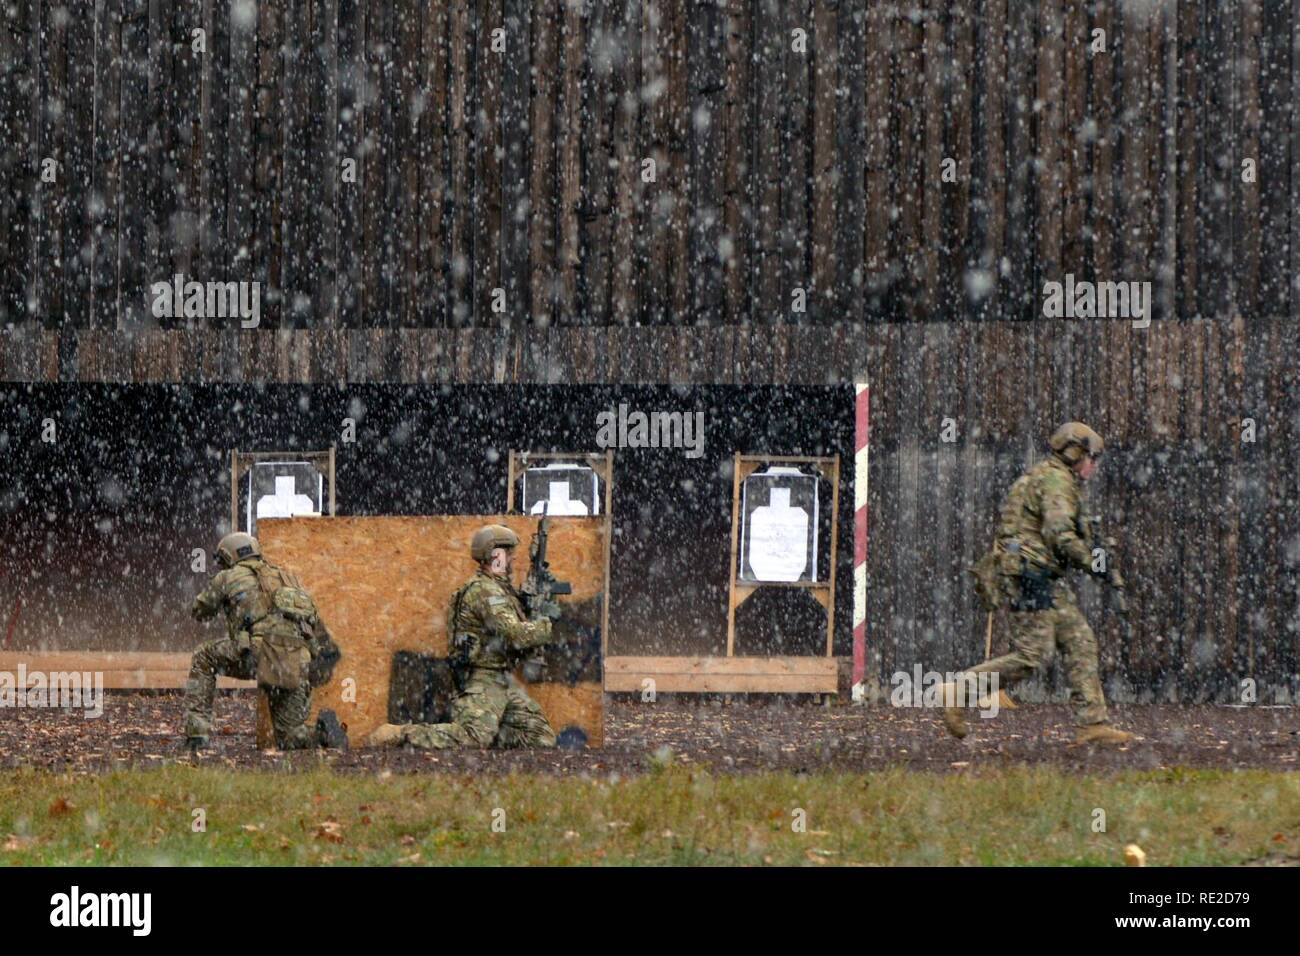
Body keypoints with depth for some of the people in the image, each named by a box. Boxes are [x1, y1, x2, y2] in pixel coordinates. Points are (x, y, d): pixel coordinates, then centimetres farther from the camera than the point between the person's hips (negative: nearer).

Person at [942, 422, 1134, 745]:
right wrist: (1094, 563, -17)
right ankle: (958, 691, -8)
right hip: (1032, 576, -11)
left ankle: (1093, 724, 2)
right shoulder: (1056, 480, -11)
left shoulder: (1043, 477, 22)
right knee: (1033, 655, -12)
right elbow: (1059, 533, -23)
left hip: (1048, 579, 11)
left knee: (1081, 645, 5)